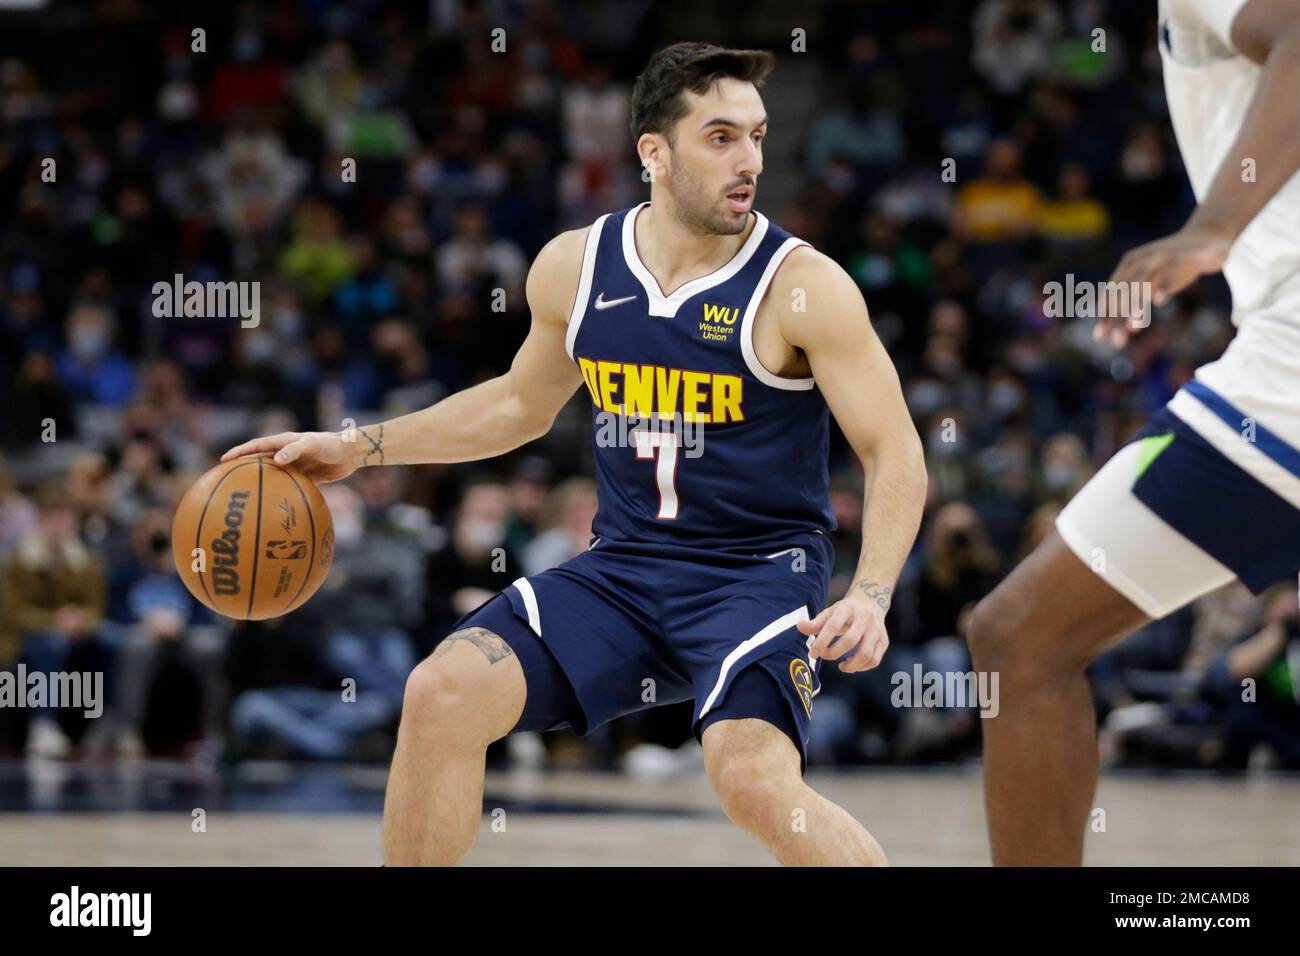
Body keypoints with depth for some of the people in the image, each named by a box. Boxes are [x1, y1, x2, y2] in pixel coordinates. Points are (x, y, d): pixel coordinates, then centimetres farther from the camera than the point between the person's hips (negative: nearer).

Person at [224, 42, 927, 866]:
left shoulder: (801, 286, -13)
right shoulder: (574, 266, 2)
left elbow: (897, 454, -12)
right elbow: (521, 403, 21)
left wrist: (870, 597, -28)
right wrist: (357, 448, 17)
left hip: (759, 574, -5)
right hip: (625, 565, 5)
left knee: (757, 782, -29)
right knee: (442, 696, -12)